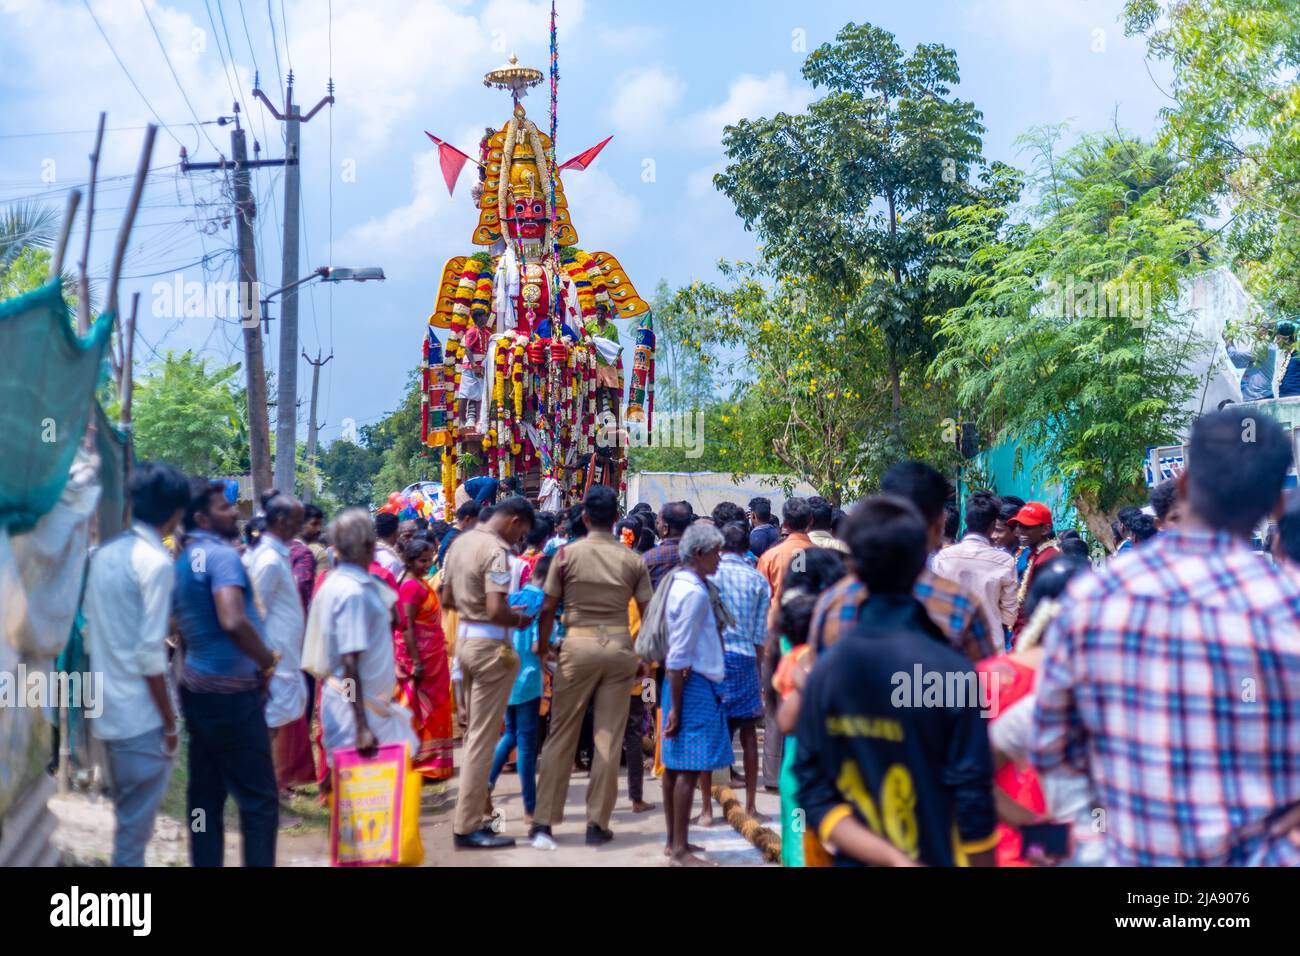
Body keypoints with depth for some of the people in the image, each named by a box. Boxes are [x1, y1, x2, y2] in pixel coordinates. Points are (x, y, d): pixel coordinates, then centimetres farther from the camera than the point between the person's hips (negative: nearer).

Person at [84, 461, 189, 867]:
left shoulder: (104, 552, 7)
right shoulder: (156, 562, -16)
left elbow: (94, 630, 14)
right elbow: (150, 655, -18)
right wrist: (170, 722, -11)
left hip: (108, 707, 8)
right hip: (140, 715, -8)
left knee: (127, 816, 19)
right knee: (135, 825, 1)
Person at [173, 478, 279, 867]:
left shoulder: (184, 560, 11)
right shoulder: (222, 555, -16)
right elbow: (233, 621, -31)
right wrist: (267, 659, -16)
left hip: (197, 685, 9)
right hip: (231, 690, -9)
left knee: (206, 793, 11)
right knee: (259, 798, -3)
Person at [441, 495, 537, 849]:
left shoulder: (461, 541, 9)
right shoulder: (495, 550, -18)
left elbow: (447, 598, 17)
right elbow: (496, 610, -26)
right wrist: (520, 620, -8)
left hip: (465, 638, 9)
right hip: (490, 645, -9)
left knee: (473, 732, 16)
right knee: (483, 738, -2)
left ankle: (471, 816, 23)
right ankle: (468, 826, 3)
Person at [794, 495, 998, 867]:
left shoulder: (823, 671, -6)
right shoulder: (952, 673, -17)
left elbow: (814, 798, -8)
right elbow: (974, 808, -14)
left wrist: (892, 858, -12)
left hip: (854, 859, 4)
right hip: (936, 856, -3)